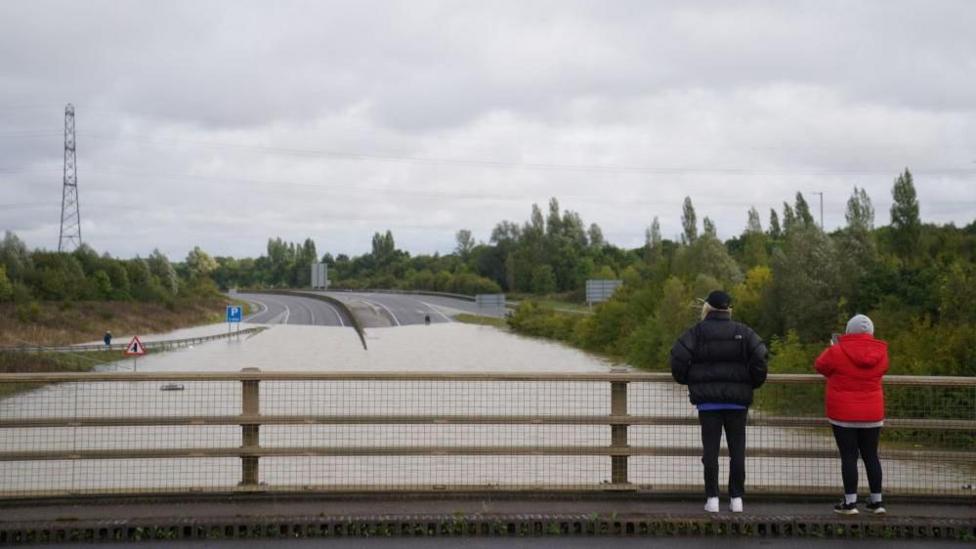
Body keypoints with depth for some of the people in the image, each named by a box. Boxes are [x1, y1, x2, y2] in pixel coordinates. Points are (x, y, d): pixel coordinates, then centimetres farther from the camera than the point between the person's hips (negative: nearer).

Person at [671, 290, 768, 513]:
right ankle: (736, 498, 7)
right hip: (737, 399, 1)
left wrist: (685, 379, 6)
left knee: (710, 449, 3)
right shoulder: (743, 332, 1)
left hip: (708, 399, -1)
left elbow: (678, 357, -12)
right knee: (737, 450, 8)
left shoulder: (697, 332, -3)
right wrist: (754, 382, 7)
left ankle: (712, 498, 0)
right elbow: (759, 356, -9)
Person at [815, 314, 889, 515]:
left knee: (849, 456, -2)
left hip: (843, 415, -4)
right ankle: (877, 501, 15)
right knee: (871, 456, 11)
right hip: (872, 415, 4)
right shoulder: (880, 353, -1)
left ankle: (850, 502, -2)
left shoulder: (837, 352, -12)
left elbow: (820, 365, 4)